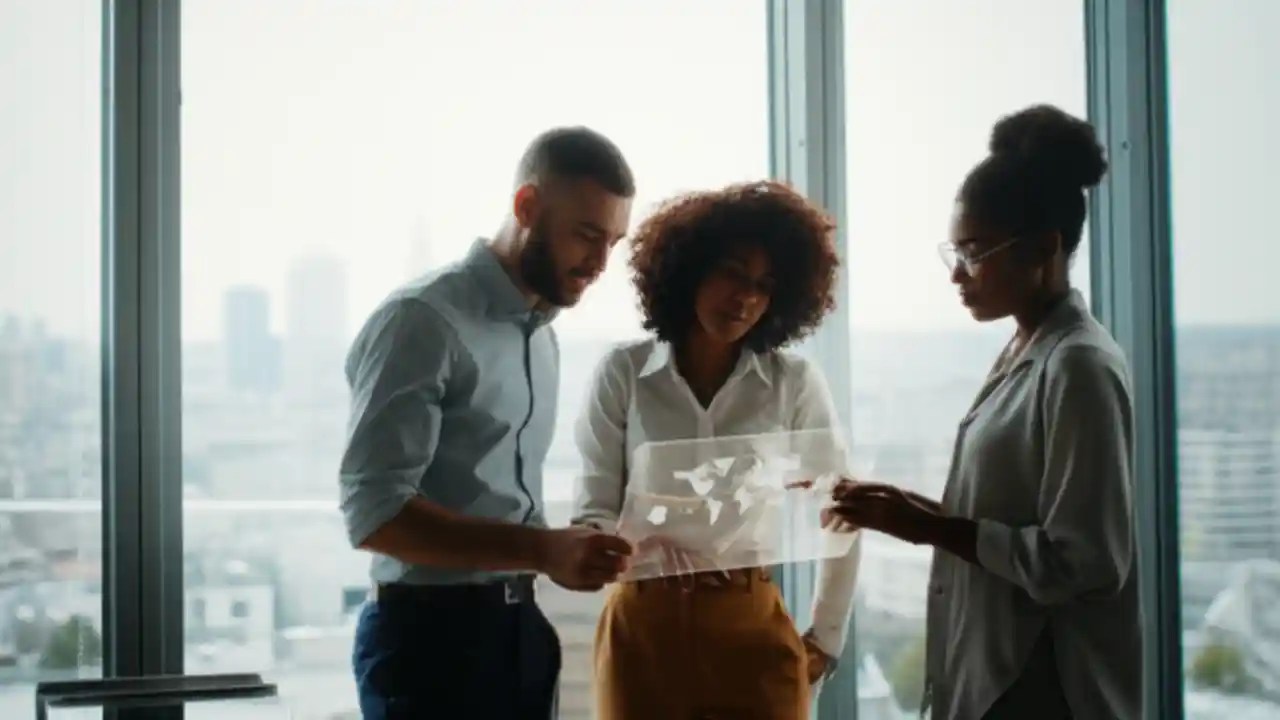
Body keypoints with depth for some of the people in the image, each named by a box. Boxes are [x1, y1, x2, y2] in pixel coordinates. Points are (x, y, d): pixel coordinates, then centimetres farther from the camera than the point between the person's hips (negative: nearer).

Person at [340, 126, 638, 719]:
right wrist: (542, 550, -28)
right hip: (432, 634, -8)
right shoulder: (424, 321, -13)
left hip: (518, 632, 8)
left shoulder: (542, 334, 15)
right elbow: (374, 511, -21)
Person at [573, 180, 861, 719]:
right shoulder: (623, 373, -1)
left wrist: (825, 639, 6)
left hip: (752, 626, 0)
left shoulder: (795, 383, -2)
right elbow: (593, 514, -3)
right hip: (642, 628, 0)